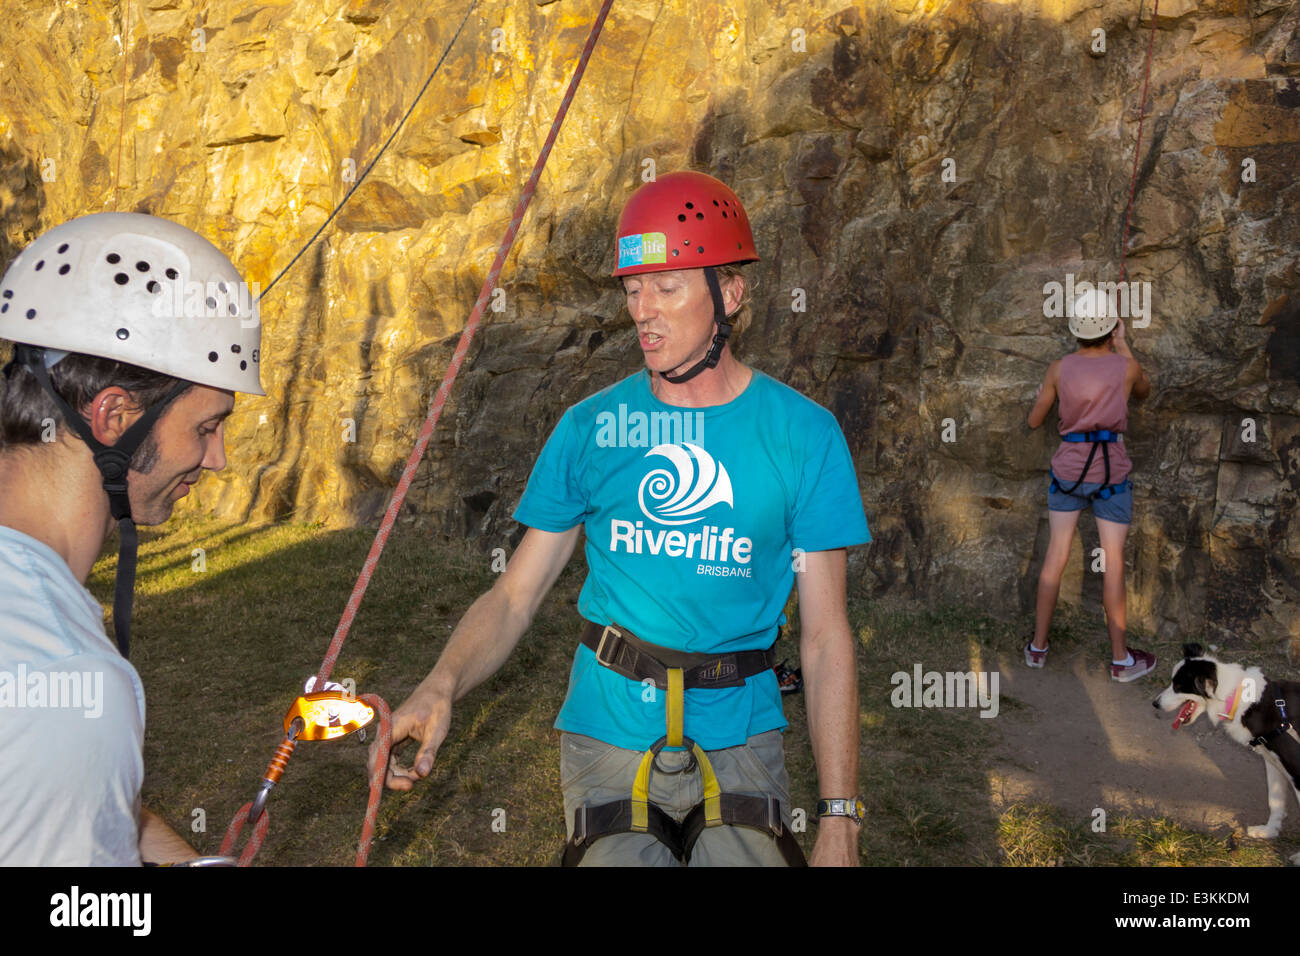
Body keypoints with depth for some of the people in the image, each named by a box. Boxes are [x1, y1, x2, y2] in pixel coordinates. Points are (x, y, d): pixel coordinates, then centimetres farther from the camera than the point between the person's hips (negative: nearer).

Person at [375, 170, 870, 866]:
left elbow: (826, 635, -4)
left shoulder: (804, 434, -4)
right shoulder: (590, 426, 0)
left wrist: (839, 821, -8)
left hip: (738, 738, 0)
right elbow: (515, 594, -1)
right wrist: (440, 687, -21)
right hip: (609, 735, 0)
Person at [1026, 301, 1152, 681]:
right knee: (1113, 563, 4)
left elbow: (1034, 421, 5)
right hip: (1110, 473, -2)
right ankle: (1120, 657, 13)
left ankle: (1038, 646, 17)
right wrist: (1123, 345, 19)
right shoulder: (1125, 366, -5)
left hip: (1068, 469, 2)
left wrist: (1043, 392, 23)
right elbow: (1143, 392, 19)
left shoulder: (1059, 368, -3)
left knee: (1056, 557, 9)